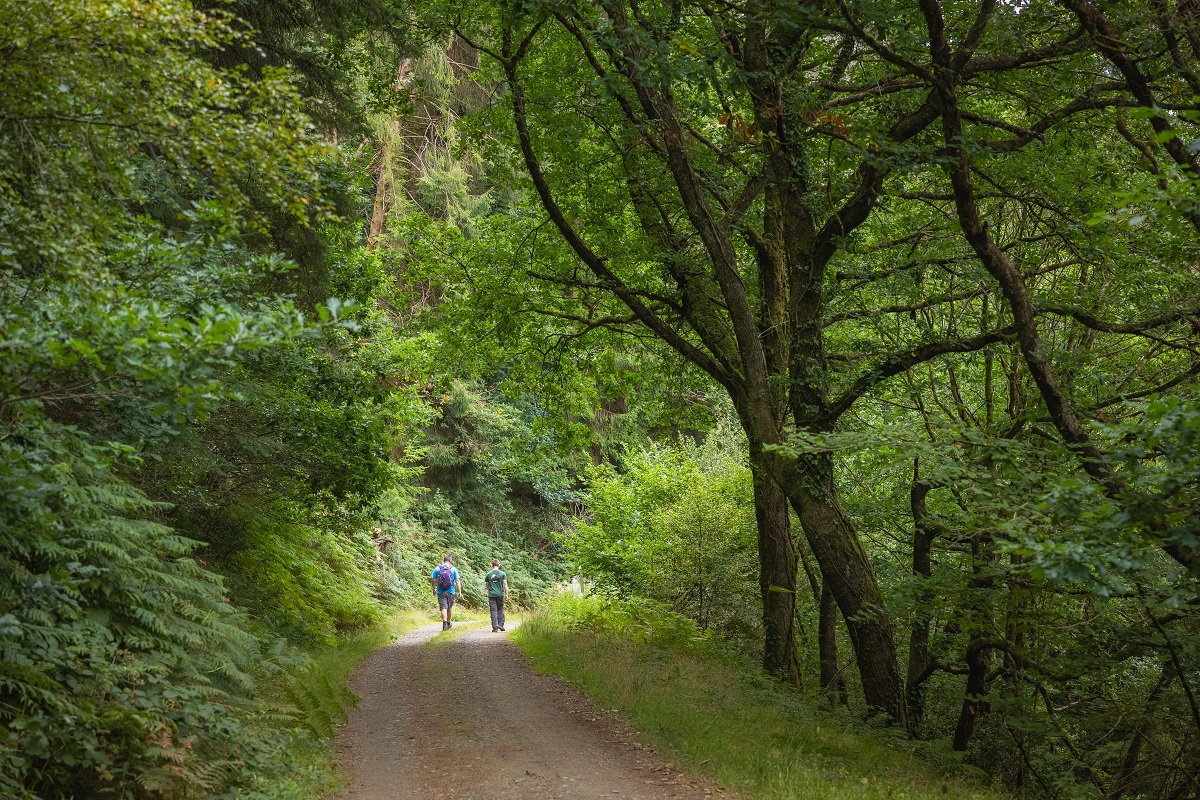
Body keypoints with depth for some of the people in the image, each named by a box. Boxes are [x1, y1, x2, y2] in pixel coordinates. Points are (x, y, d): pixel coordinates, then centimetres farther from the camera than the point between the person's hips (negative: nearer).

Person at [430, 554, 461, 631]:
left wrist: (434, 589, 11)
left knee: (444, 608, -6)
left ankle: (444, 624, -22)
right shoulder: (453, 569, -2)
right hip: (451, 592, 1)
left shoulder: (437, 568, -1)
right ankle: (448, 623, 31)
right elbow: (457, 580, -5)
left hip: (441, 592, -1)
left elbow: (433, 580, -1)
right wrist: (459, 591, -2)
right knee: (449, 608, 17)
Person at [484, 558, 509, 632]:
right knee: (500, 609, 15)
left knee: (493, 610, 1)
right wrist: (506, 594, 0)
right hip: (500, 594, 0)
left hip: (491, 595, 0)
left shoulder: (488, 574, 2)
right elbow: (505, 584, -5)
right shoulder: (502, 574, -2)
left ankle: (495, 627, -3)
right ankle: (501, 625, 9)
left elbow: (486, 585, 11)